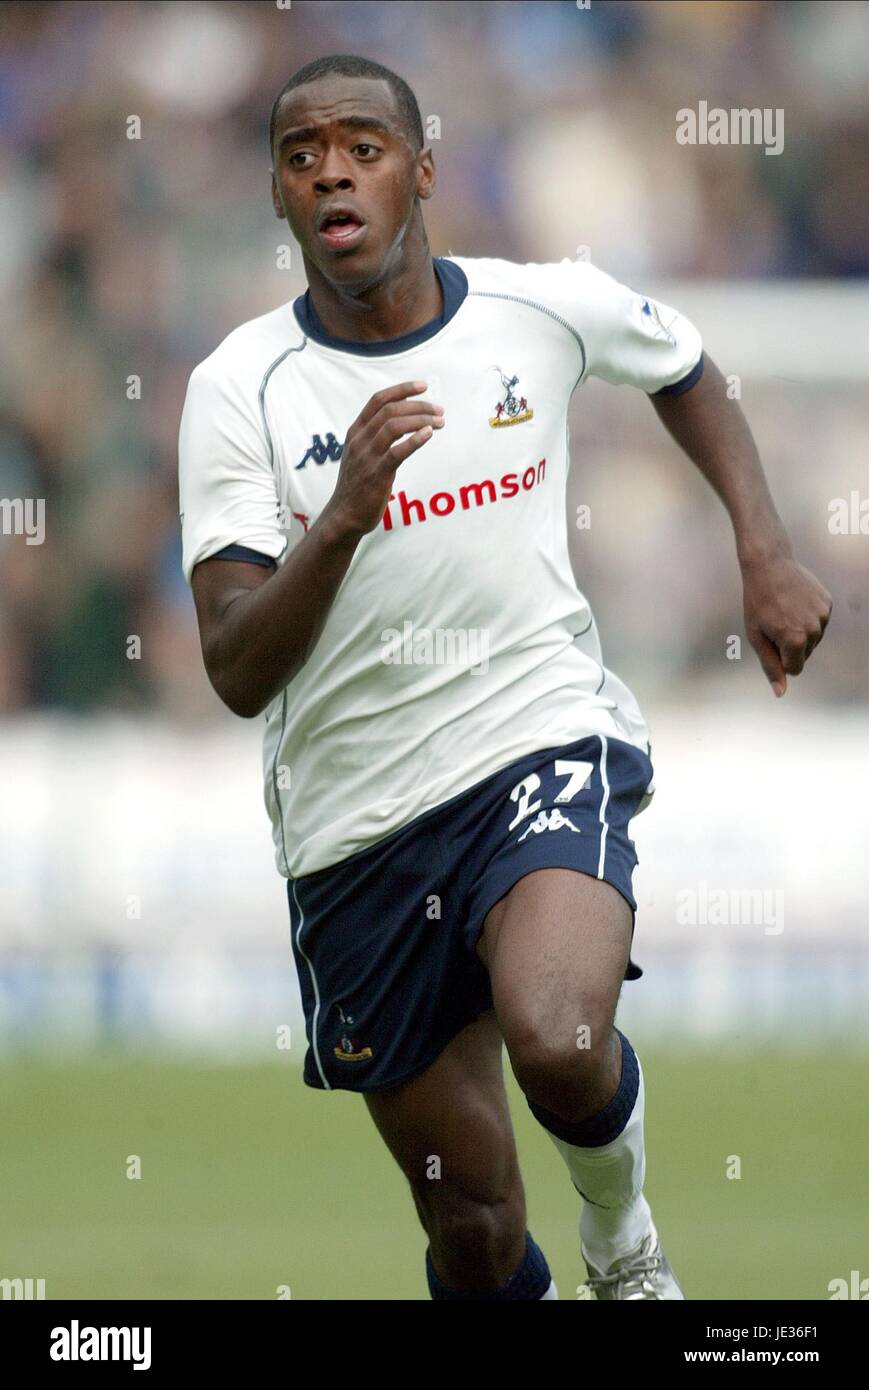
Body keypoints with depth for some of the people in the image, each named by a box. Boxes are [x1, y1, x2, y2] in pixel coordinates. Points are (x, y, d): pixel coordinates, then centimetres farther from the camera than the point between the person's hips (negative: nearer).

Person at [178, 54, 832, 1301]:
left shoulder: (548, 310, -3)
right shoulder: (240, 388, -7)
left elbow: (686, 370, 22)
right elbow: (238, 673, -15)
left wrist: (766, 553, 11)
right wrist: (343, 514, -30)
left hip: (544, 740, -1)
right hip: (357, 822, 1)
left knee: (559, 1043, -32)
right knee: (475, 1239, 5)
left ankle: (622, 1225, 1)